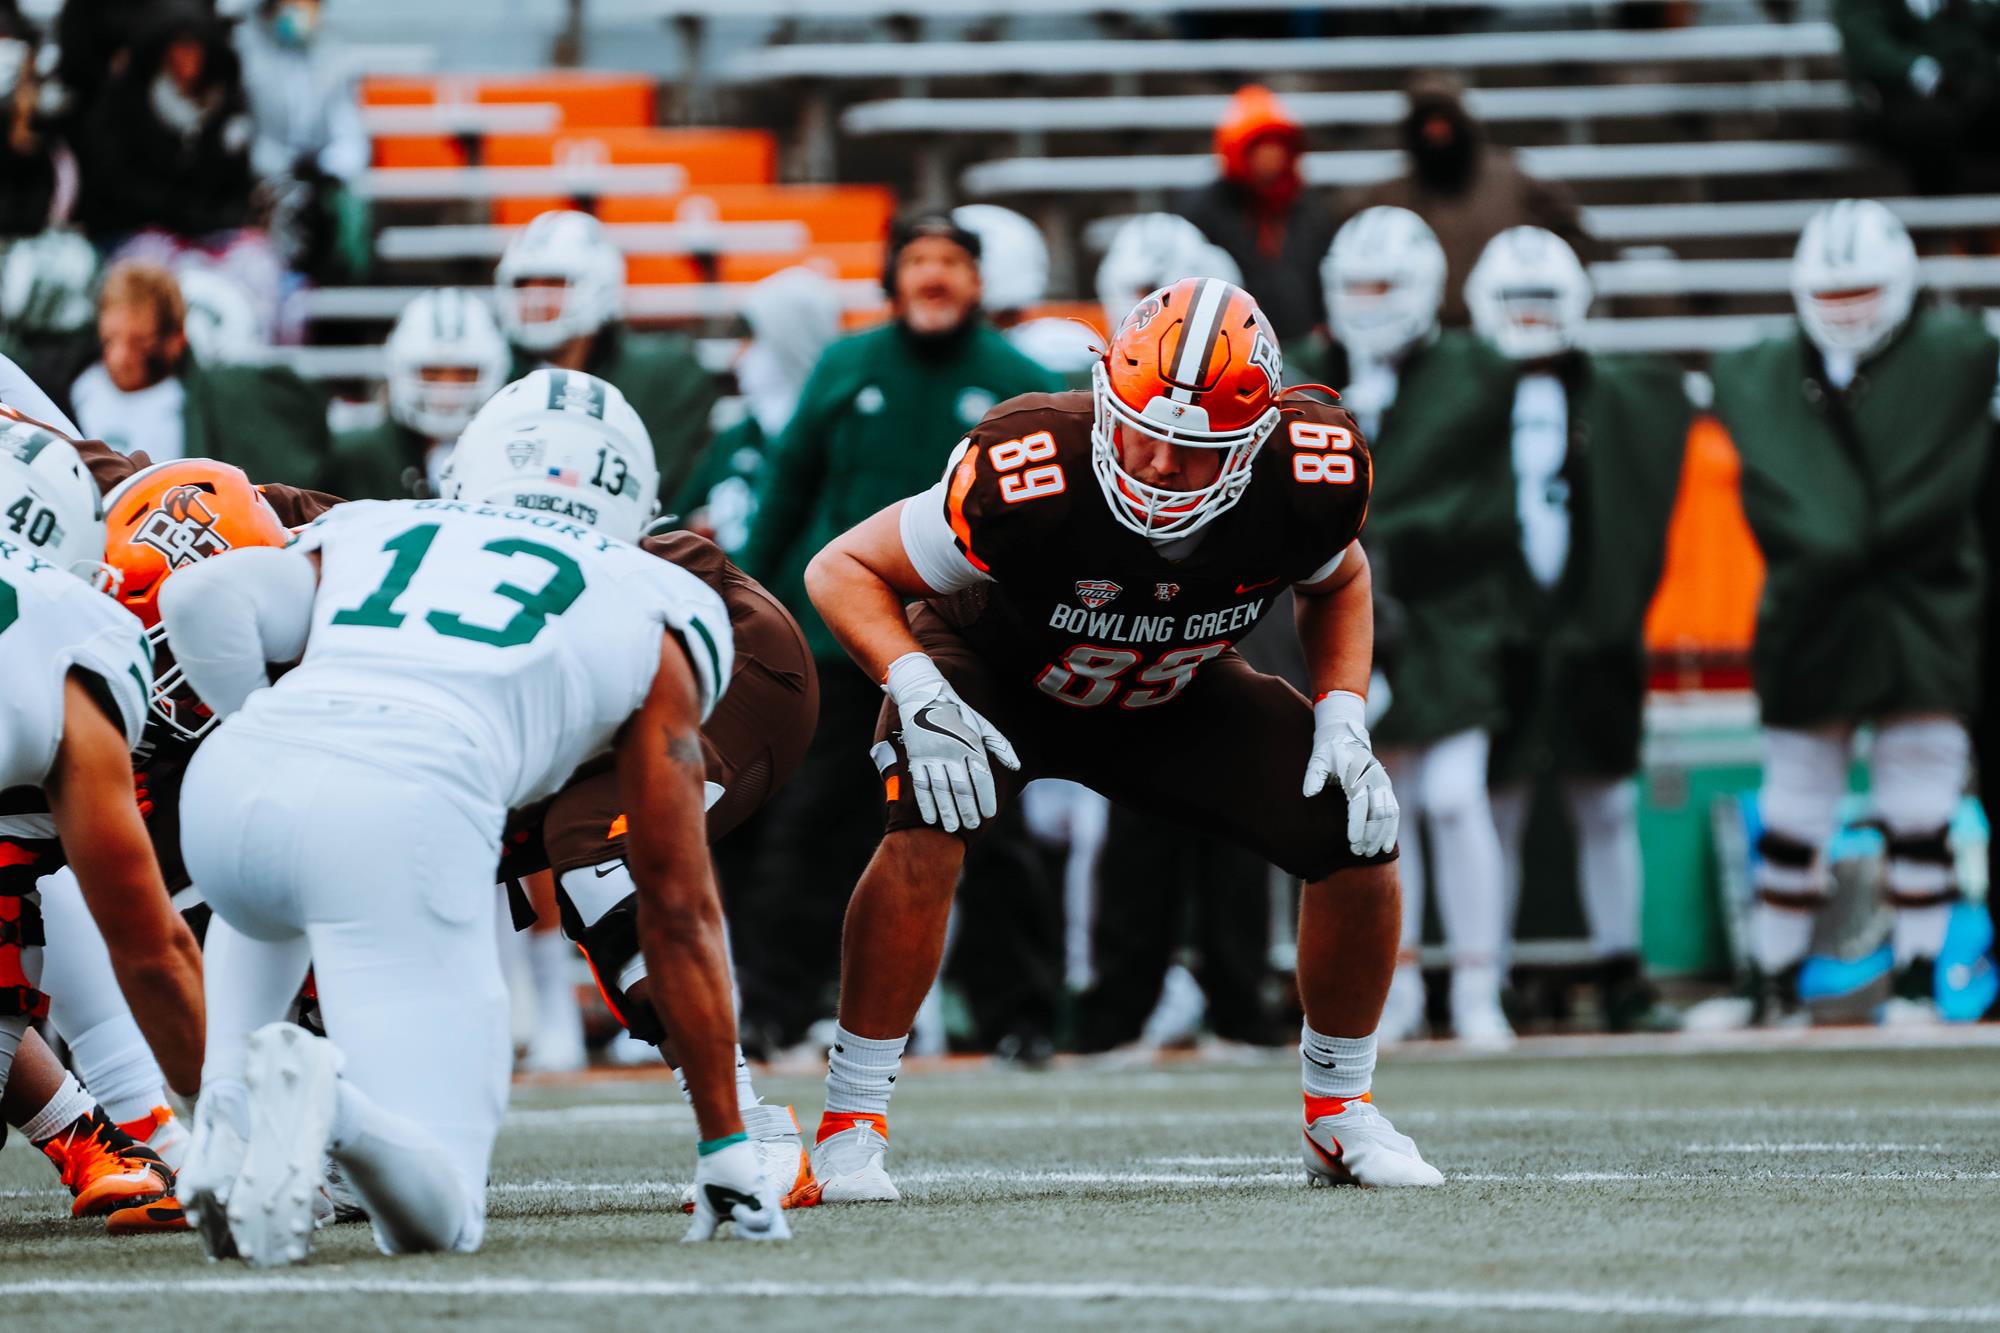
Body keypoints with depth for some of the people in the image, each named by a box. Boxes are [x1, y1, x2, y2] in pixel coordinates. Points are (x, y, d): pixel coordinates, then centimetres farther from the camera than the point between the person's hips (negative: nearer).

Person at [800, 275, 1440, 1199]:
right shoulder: (1032, 478, -40)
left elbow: (1338, 581, 0)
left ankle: (1340, 1113, 13)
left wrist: (1342, 719, -15)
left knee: (1359, 835, -11)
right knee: (927, 833, -33)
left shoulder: (1309, 484, -28)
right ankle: (850, 1122, -17)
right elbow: (844, 569, -25)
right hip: (996, 670, -4)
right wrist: (918, 696, -39)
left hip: (1172, 698, 4)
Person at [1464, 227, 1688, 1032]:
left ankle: (1622, 981, 11)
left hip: (1590, 635, 3)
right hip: (1498, 639, -3)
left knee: (1608, 813, 6)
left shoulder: (1615, 398, 9)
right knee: (1496, 815, 0)